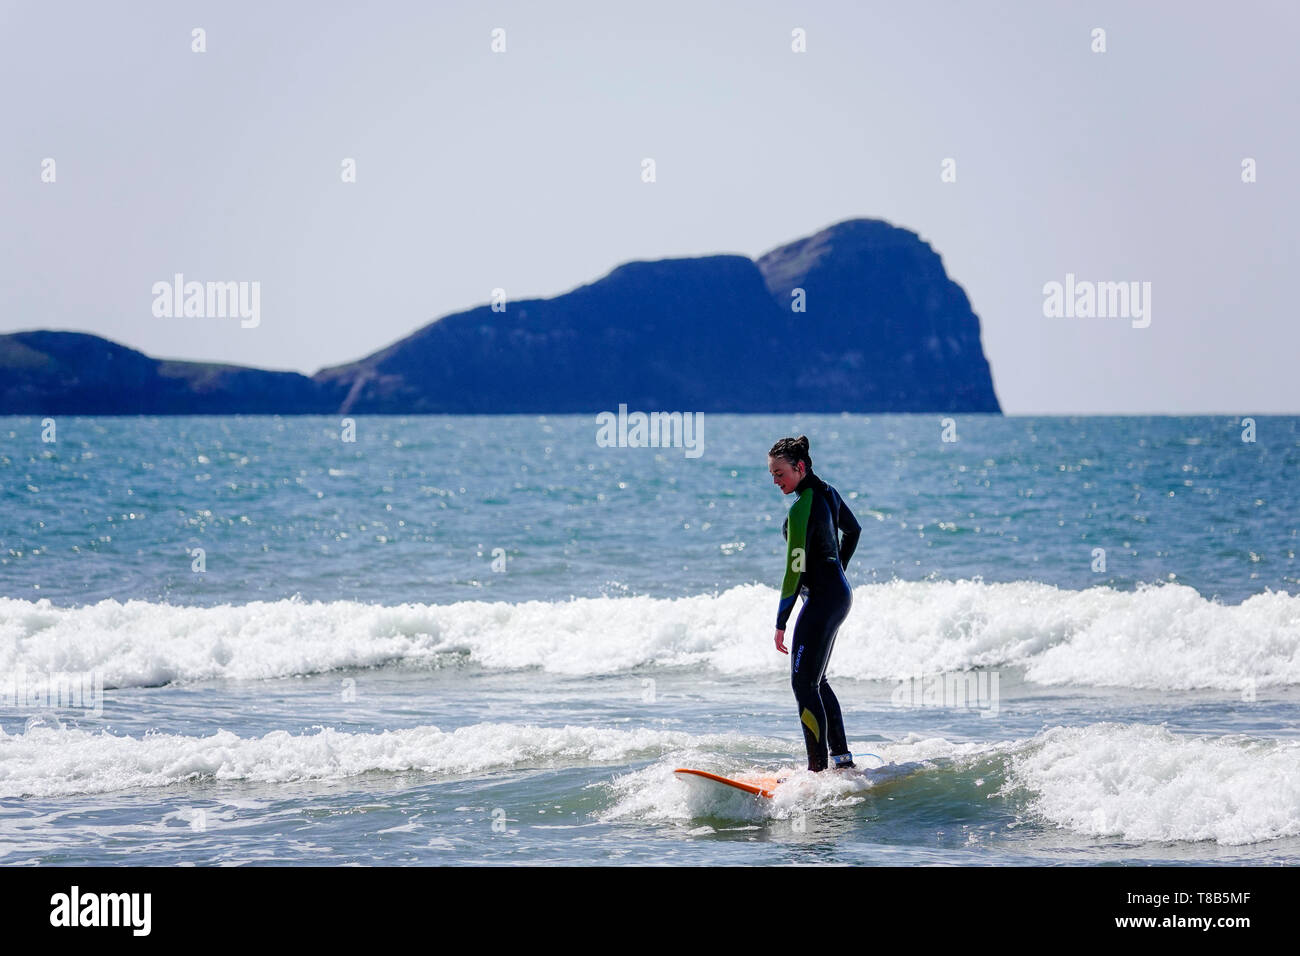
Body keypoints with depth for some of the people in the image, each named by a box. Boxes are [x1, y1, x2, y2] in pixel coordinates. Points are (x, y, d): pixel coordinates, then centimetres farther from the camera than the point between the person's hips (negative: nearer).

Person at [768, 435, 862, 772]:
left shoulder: (801, 509, -20)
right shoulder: (827, 492, 8)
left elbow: (796, 570, -20)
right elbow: (853, 530, 25)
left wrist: (781, 623, -16)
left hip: (822, 598, -10)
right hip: (841, 593, 10)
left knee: (804, 684, -9)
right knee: (816, 681, 18)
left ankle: (818, 768, -11)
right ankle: (841, 757, 22)